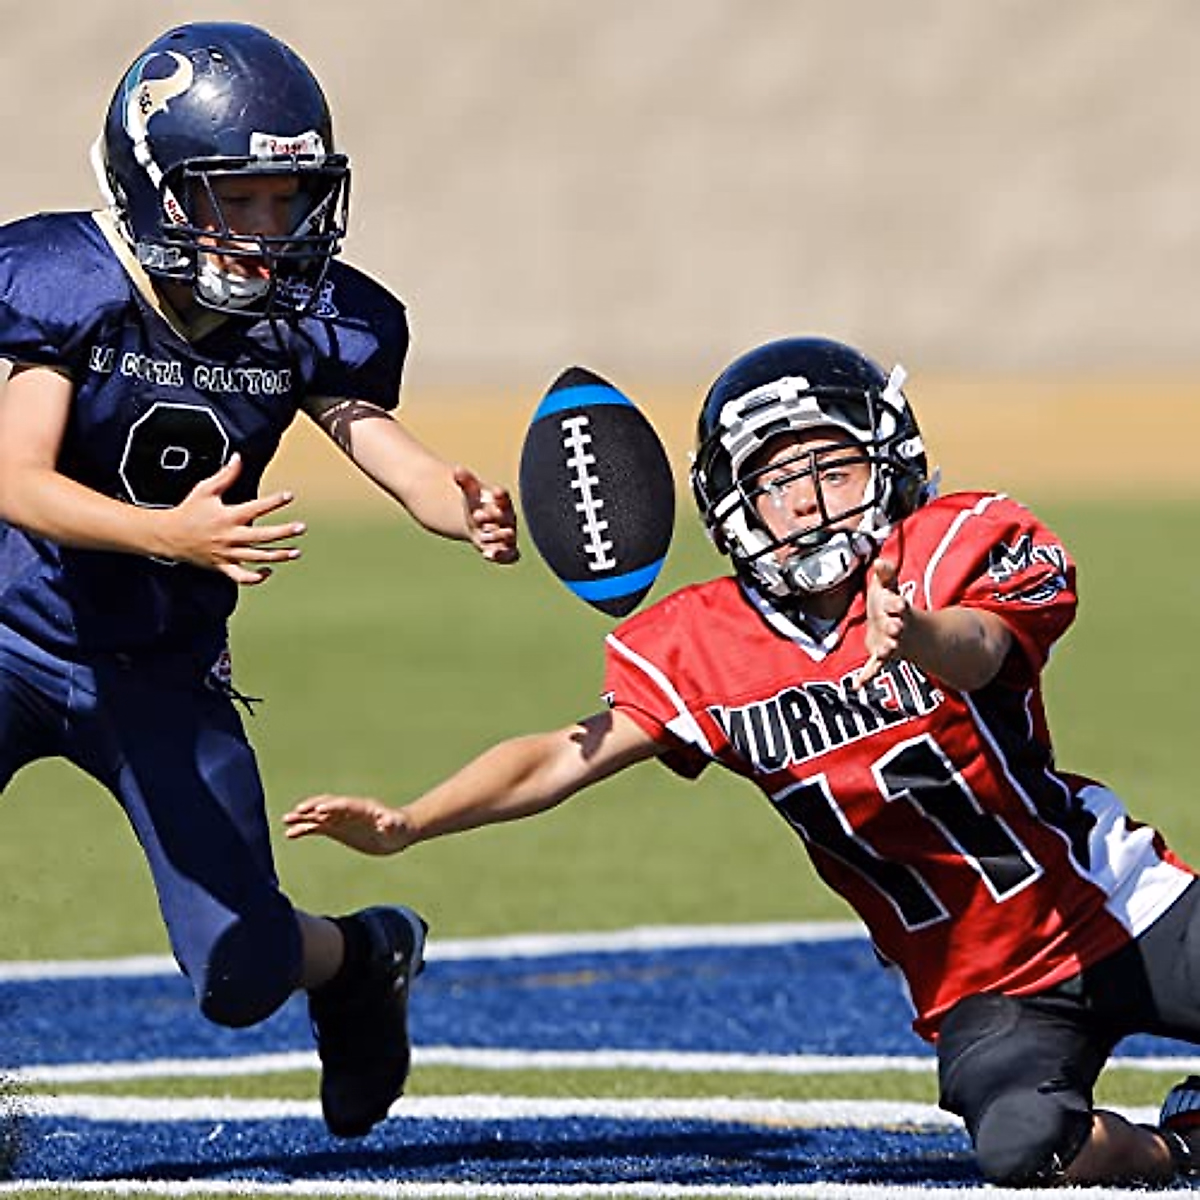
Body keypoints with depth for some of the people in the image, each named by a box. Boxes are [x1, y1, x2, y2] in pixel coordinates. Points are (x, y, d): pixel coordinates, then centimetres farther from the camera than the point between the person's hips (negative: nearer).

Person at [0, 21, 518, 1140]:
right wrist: (171, 535, -46)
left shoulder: (311, 321, -8)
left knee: (240, 976, 1)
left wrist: (470, 511, -41)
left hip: (163, 671, 3)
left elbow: (387, 449, -17)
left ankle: (357, 960, 35)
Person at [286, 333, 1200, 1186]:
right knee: (1022, 1149, -29)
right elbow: (568, 757, -7)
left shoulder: (959, 547, -11)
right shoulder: (705, 648, -3)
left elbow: (978, 651, -32)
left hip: (1118, 910, -1)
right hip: (982, 994, 1)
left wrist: (916, 638, -56)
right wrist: (406, 825, -20)